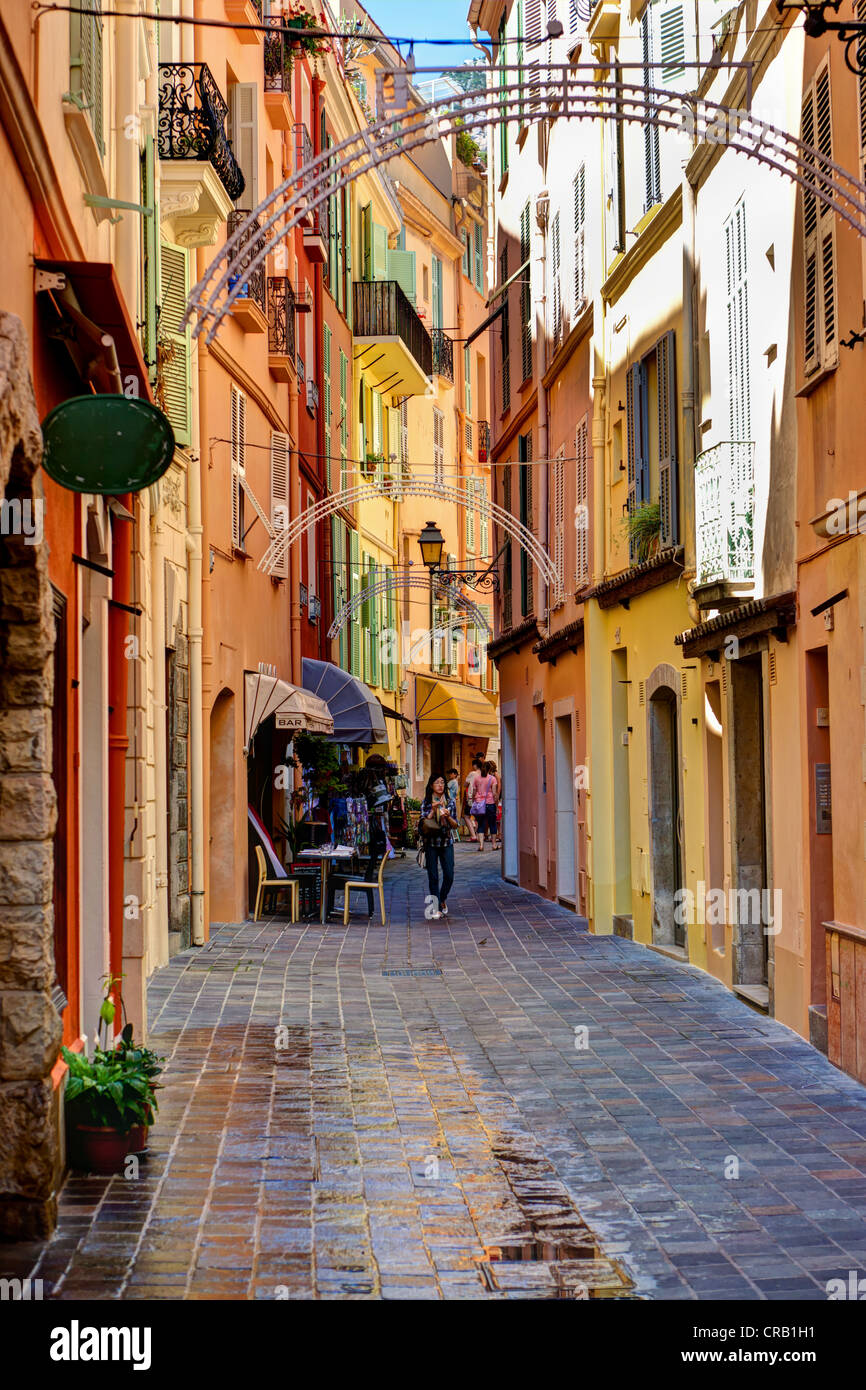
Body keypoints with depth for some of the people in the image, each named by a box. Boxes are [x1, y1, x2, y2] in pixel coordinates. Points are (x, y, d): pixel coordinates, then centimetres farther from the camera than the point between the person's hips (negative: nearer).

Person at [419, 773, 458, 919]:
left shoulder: (450, 801, 7)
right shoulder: (426, 802, 2)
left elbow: (455, 825, 7)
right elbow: (424, 823, -6)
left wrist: (448, 816, -12)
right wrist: (433, 810, -18)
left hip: (447, 842, 1)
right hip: (431, 842, -1)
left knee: (449, 875, -4)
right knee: (433, 876, -1)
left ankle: (442, 900, 20)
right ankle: (436, 907, 7)